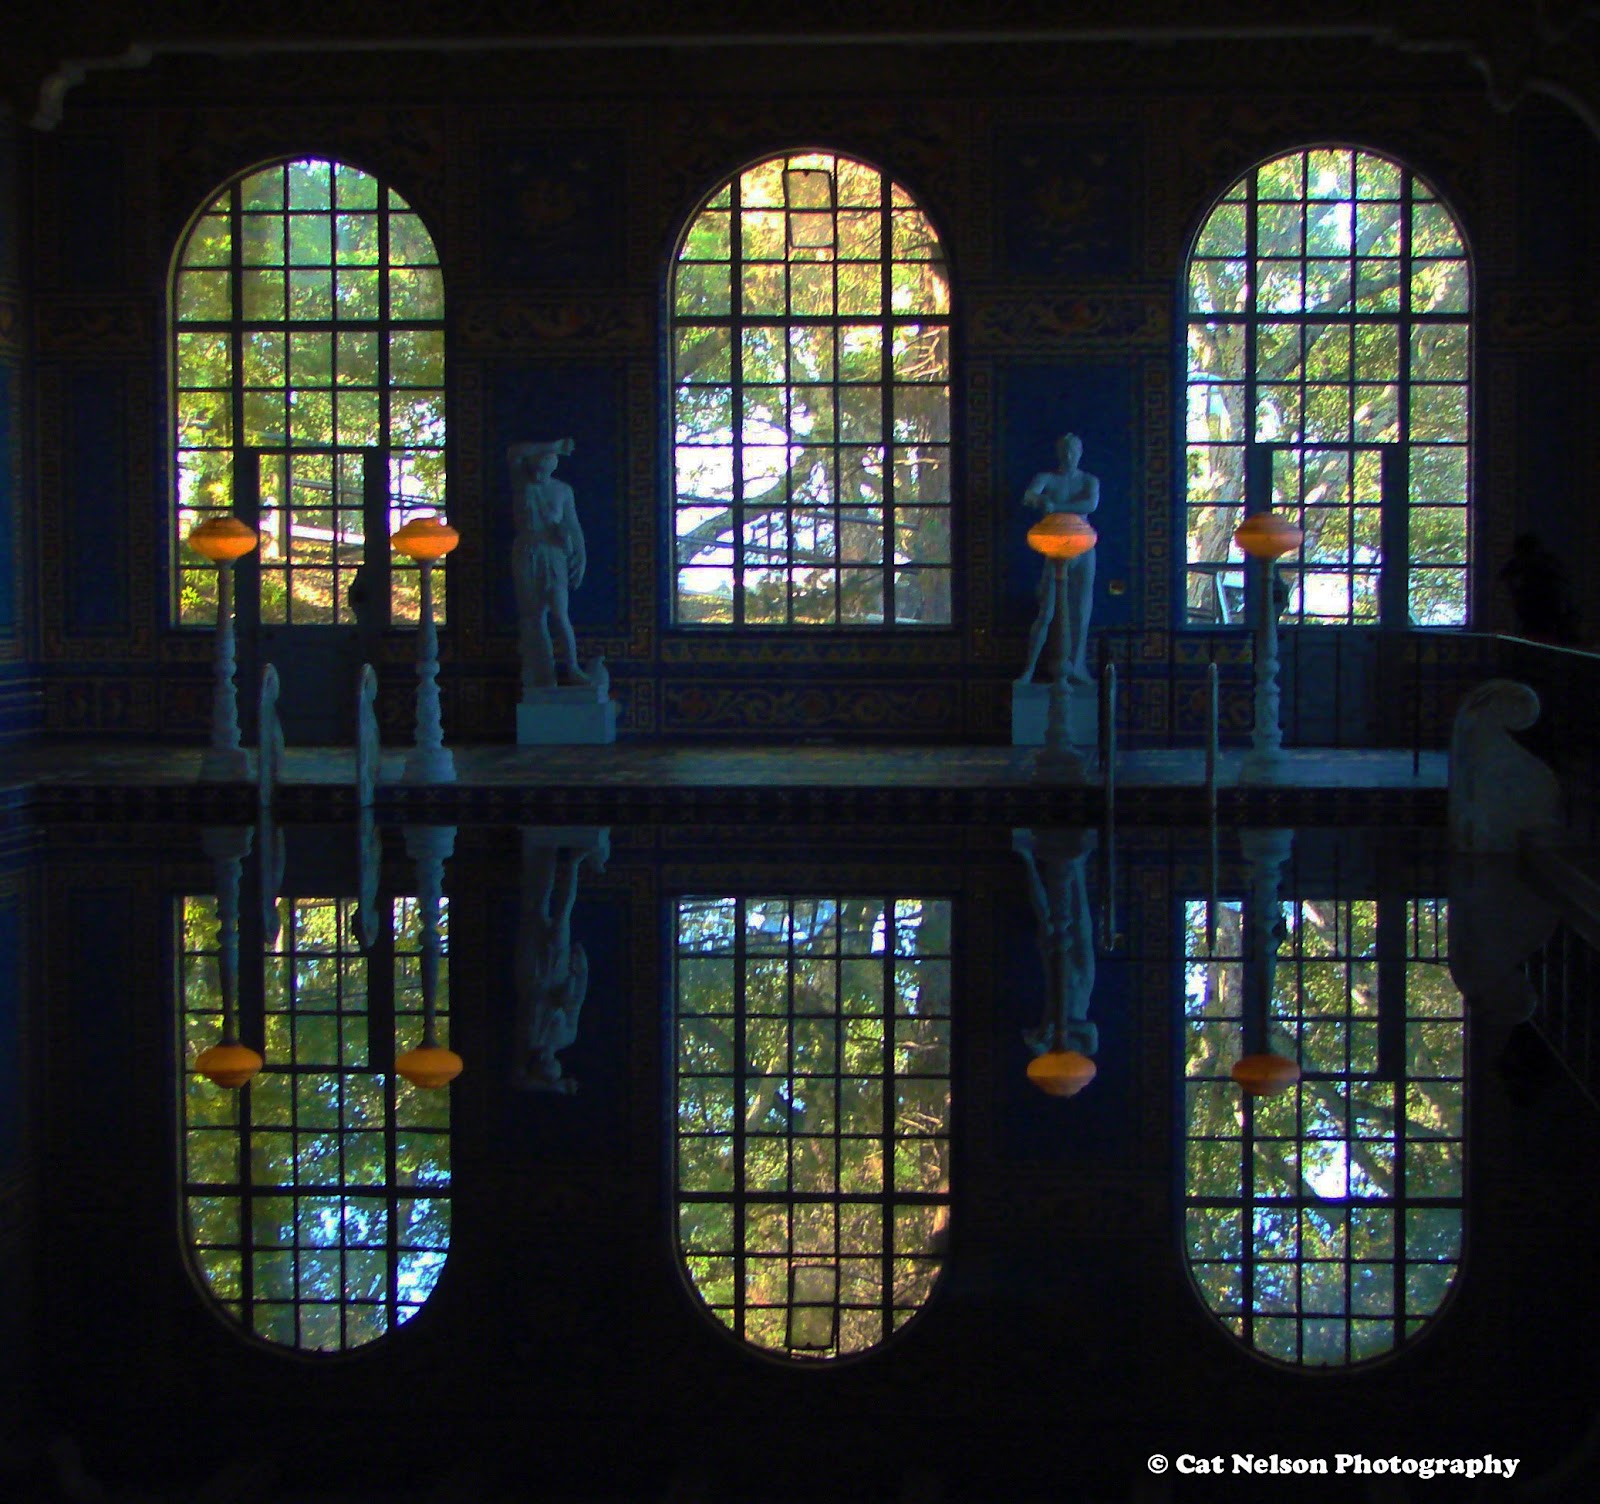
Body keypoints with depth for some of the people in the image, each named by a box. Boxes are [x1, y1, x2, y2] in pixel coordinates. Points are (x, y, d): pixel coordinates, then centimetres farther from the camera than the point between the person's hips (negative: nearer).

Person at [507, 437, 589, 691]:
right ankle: (540, 677, 4)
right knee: (534, 617, 1)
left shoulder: (563, 490, 4)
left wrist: (580, 559, -1)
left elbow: (573, 526, 6)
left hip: (554, 556, -1)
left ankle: (572, 668, -2)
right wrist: (552, 447, -19)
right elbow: (514, 453, -16)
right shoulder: (521, 484, 1)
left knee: (559, 613, -12)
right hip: (526, 556, 1)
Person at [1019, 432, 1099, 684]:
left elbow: (1091, 504, -16)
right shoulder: (1047, 478, 2)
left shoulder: (1089, 481, 6)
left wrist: (1056, 507, -28)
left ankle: (1076, 665, 11)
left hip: (1083, 552, 2)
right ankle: (1029, 668, -3)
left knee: (1081, 612, 3)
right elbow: (1029, 495, -20)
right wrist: (1038, 499, -45)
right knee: (1046, 613, -7)